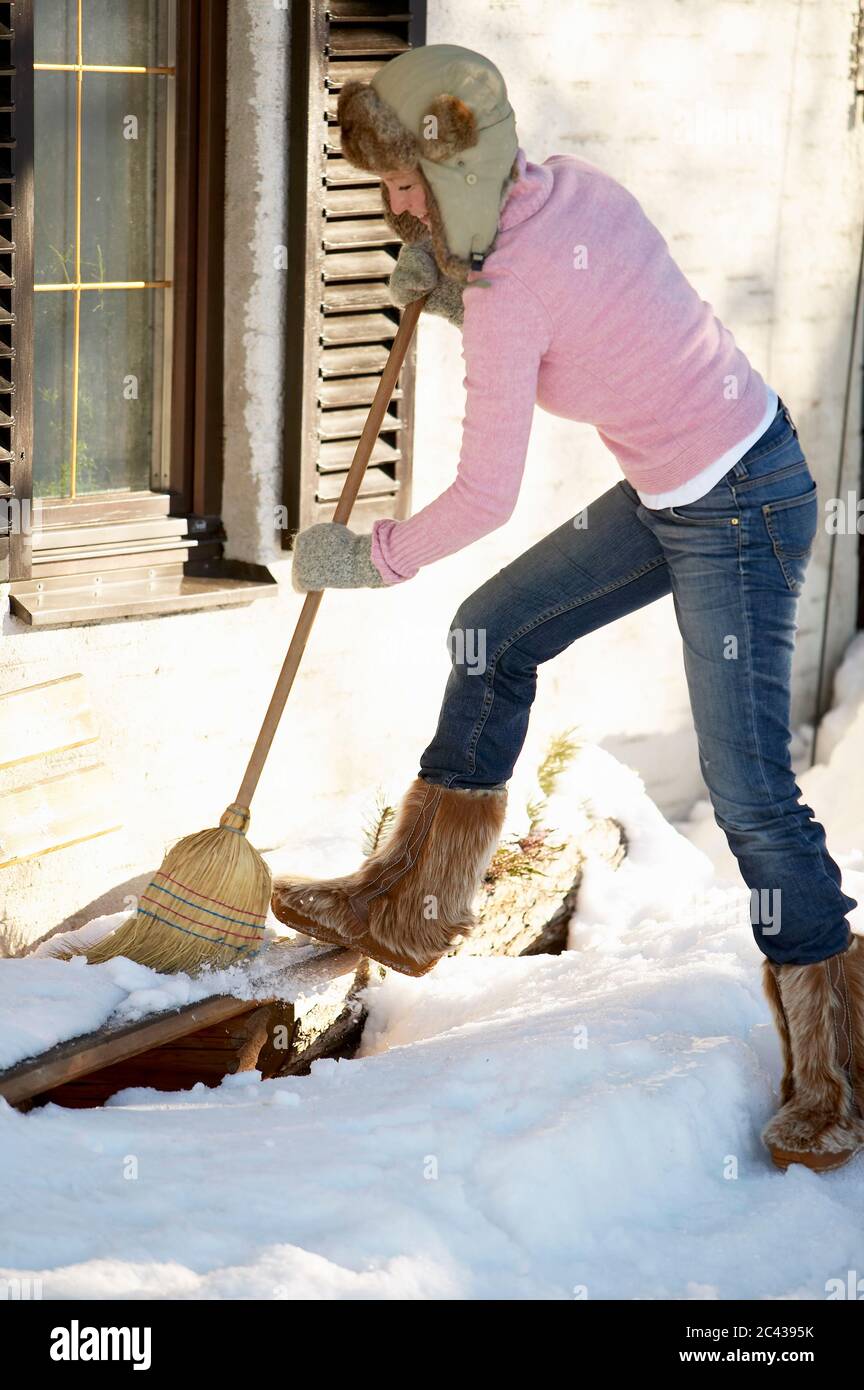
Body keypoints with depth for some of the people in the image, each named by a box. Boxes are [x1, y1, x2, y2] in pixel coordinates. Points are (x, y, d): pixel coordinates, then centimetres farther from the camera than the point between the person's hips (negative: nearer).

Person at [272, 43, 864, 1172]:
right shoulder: (572, 185, 1)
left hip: (738, 517, -10)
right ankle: (412, 910, 26)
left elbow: (484, 497, -20)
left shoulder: (510, 292, -23)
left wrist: (365, 559, -4)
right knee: (493, 633, 15)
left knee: (749, 793, -6)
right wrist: (448, 286, 5)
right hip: (671, 495, 10)